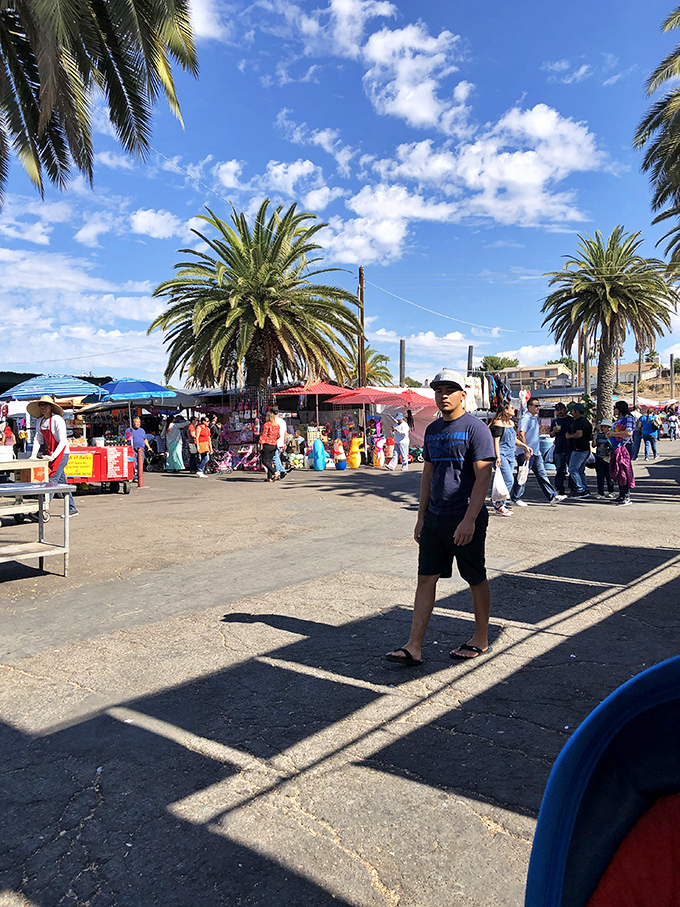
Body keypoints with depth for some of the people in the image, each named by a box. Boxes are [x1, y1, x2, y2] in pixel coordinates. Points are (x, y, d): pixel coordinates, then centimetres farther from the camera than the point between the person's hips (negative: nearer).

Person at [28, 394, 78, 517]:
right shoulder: (40, 421, 9)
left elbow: (63, 441, -18)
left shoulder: (57, 420, -14)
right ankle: (72, 509, 17)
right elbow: (37, 439, 11)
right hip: (50, 453, 8)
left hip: (61, 453, -8)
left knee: (52, 480, -14)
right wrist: (34, 454, -2)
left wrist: (53, 456, -24)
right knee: (61, 482, 10)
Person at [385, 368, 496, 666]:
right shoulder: (432, 429, 12)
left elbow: (483, 477, -15)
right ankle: (414, 648, 8)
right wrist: (421, 516, 14)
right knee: (426, 578, 4)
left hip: (466, 519, -6)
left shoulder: (475, 428, -9)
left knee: (476, 580, 9)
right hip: (434, 518, 7)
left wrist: (469, 520, -21)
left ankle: (481, 639, 27)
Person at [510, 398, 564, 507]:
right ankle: (515, 498, 9)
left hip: (536, 453, 9)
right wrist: (526, 450, -25)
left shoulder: (534, 418, 17)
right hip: (526, 453, -9)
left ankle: (552, 496, 9)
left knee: (542, 475, 8)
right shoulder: (525, 418, -14)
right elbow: (521, 435, -22)